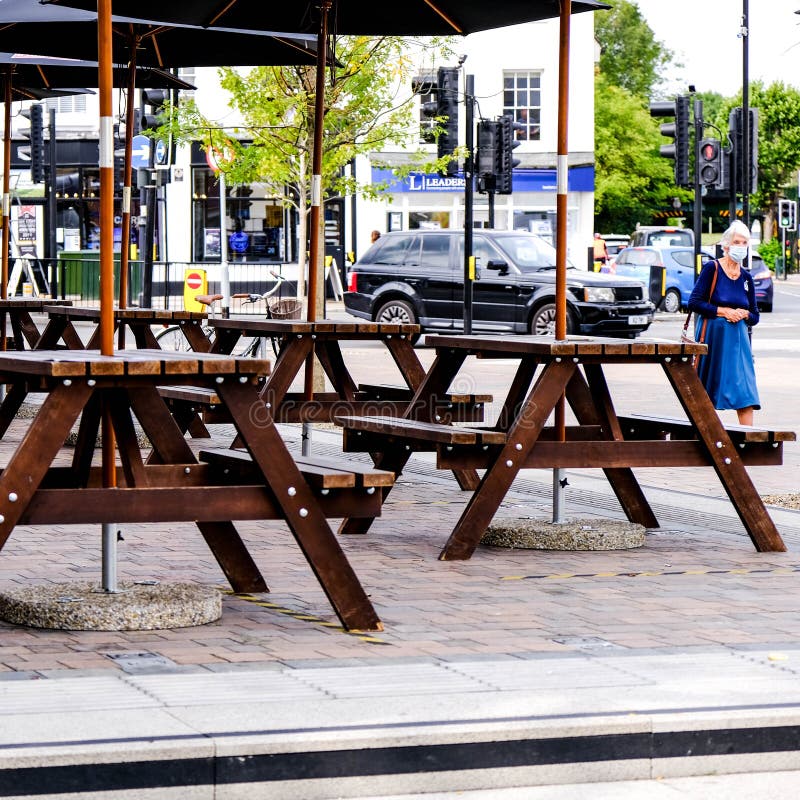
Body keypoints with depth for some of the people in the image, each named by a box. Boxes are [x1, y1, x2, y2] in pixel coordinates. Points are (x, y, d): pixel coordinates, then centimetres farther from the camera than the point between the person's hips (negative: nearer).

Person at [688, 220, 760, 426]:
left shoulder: (746, 278, 11)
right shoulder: (712, 268, -3)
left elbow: (755, 317, 17)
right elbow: (694, 302, -10)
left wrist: (745, 314, -5)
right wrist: (723, 311, -14)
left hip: (738, 339, 4)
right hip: (712, 337, -4)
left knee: (745, 392, -7)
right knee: (706, 391, 3)